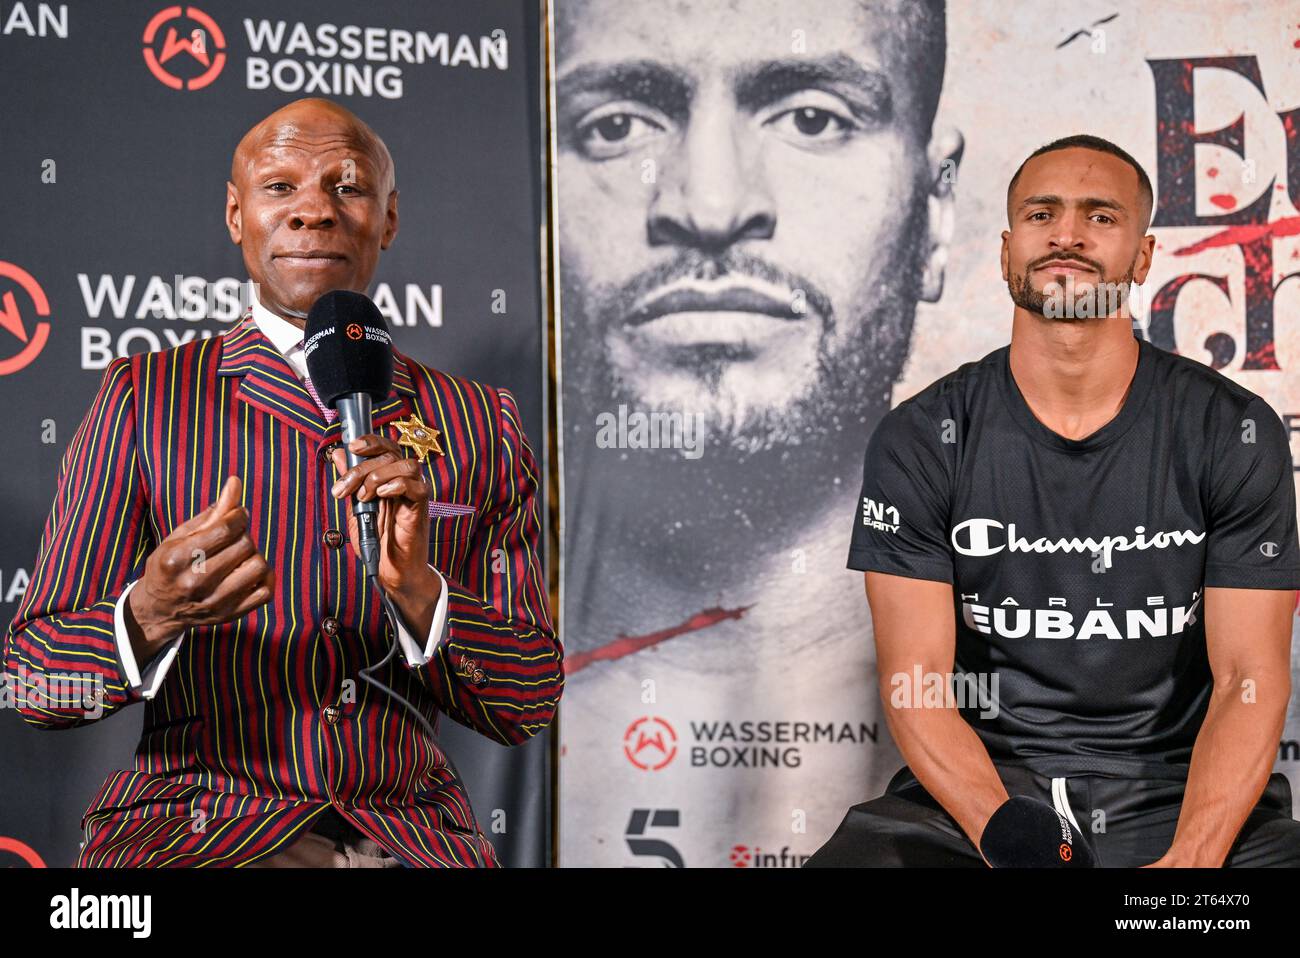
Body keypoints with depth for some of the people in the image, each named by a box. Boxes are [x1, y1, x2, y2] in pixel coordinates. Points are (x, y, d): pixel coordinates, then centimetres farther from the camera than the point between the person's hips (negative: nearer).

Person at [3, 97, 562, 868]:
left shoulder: (479, 425, 9)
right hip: (195, 827, -2)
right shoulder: (143, 399, 3)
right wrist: (149, 617, -22)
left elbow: (531, 705, 6)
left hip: (412, 835, 2)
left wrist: (417, 590, -13)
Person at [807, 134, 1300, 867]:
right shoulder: (920, 440, 1)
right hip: (978, 784, 0)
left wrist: (1189, 859, -21)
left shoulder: (1234, 431, 1)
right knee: (851, 860, -28)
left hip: (1179, 792, 0)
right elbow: (917, 680, -4)